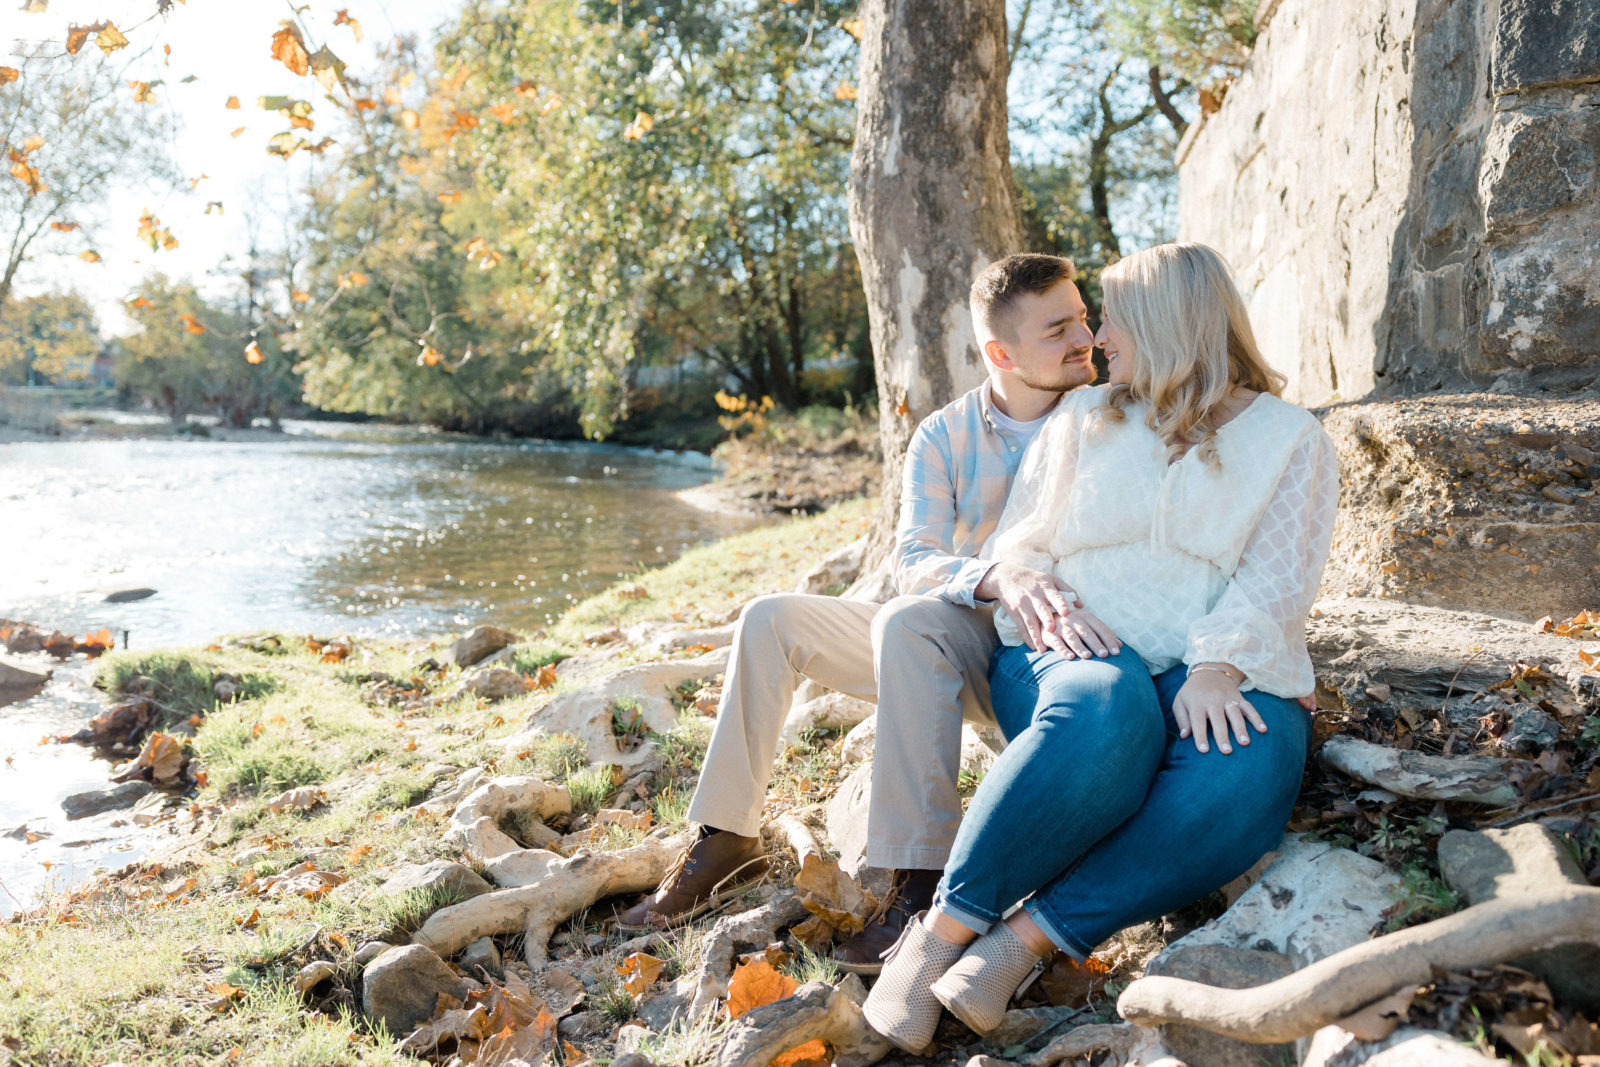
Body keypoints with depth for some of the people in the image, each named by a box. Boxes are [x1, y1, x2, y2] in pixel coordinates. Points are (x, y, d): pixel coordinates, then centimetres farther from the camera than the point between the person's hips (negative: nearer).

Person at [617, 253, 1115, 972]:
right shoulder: (943, 439, 1)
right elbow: (912, 563, -13)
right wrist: (999, 578, -35)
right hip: (956, 644, 4)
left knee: (908, 620, -34)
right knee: (771, 620, -8)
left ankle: (923, 880, -36)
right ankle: (727, 838, -3)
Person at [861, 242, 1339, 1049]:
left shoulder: (1290, 438, 11)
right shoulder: (1082, 419, 19)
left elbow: (1279, 577, -3)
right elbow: (1019, 547, 14)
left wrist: (1216, 668, -21)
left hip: (1220, 680, 0)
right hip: (1075, 655, 1)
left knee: (1244, 774, -35)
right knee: (1103, 710, -37)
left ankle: (1027, 941, -35)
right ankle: (943, 931, -34)